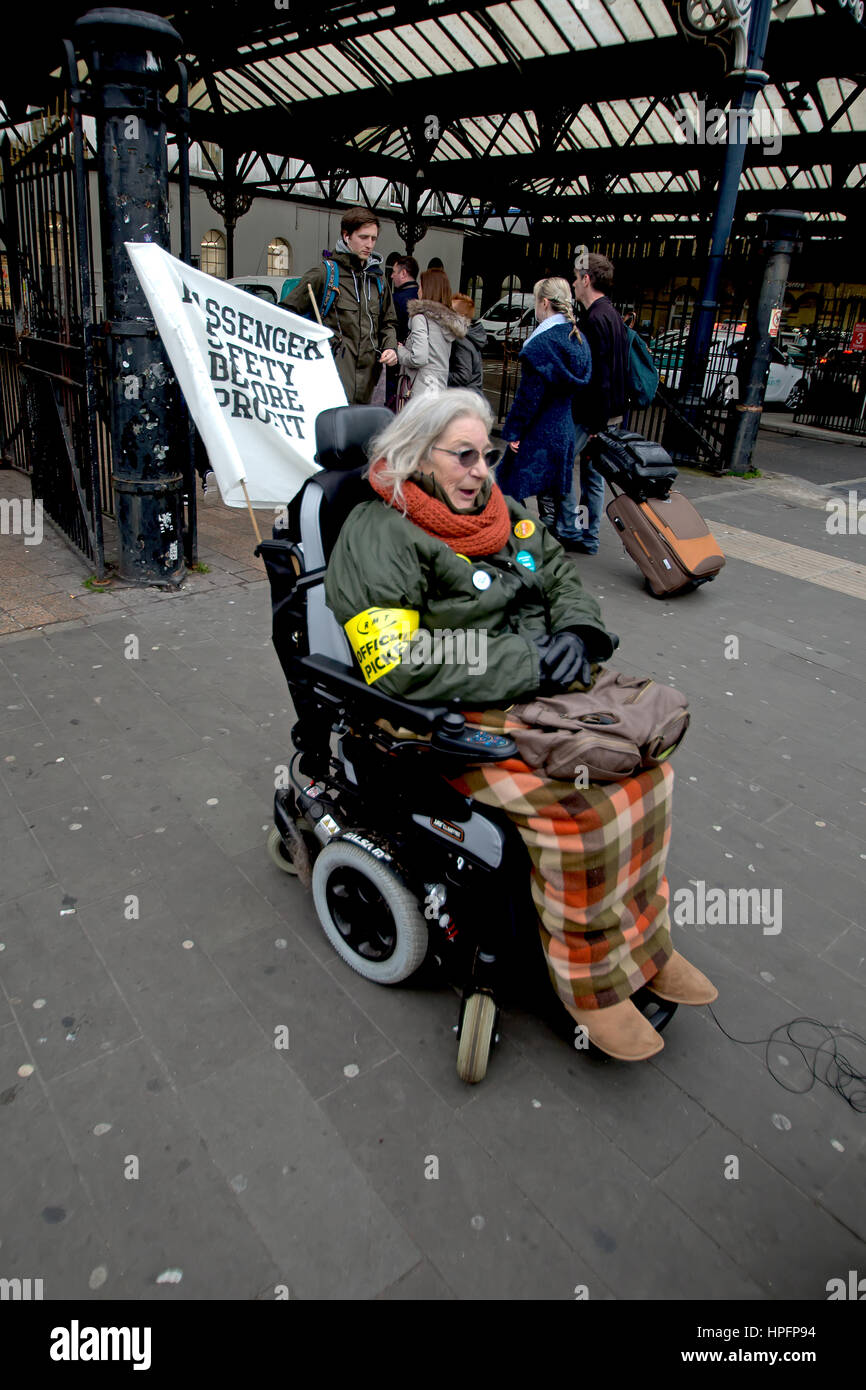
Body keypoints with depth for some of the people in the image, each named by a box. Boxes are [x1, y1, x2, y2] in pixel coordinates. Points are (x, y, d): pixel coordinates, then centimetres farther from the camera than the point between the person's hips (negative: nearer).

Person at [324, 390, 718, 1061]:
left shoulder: (497, 512, 14)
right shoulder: (378, 536, -11)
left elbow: (563, 576, 22)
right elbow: (403, 667, -22)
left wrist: (576, 633, -2)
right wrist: (527, 666, -20)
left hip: (539, 686, 8)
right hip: (460, 716, -8)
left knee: (643, 763, -8)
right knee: (581, 805, -25)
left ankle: (643, 939, 10)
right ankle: (592, 985, -3)